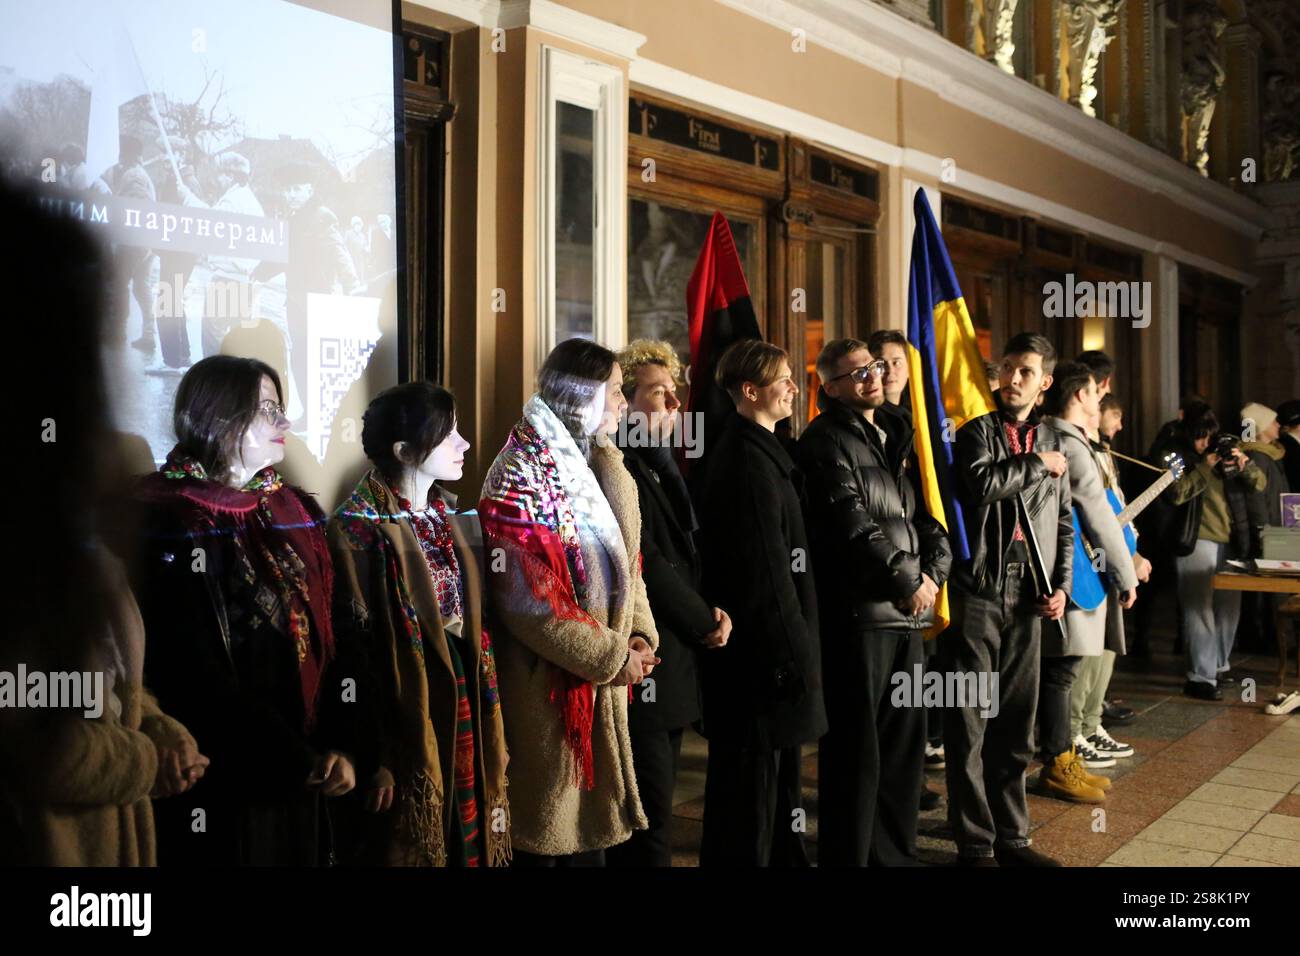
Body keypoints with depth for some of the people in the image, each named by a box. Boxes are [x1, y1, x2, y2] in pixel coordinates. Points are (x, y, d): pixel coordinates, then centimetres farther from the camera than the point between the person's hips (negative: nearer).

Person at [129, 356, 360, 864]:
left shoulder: (295, 511, 7)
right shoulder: (171, 527, -12)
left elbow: (329, 639, 4)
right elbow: (192, 676, -16)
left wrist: (343, 747, -7)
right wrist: (299, 761, -15)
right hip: (218, 779, -6)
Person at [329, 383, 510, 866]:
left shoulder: (446, 517, 9)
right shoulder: (359, 529, -15)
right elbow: (354, 651, -16)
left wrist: (486, 718, 12)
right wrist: (376, 759, -16)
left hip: (462, 708, 7)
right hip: (407, 724, -7)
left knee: (469, 839, 17)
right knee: (412, 847, 8)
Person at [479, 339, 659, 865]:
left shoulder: (602, 465, 10)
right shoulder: (521, 476, -15)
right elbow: (527, 602, -20)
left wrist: (638, 636, -2)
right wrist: (611, 656, -15)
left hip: (603, 680, 8)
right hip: (548, 685, -7)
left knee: (590, 820, 17)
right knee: (548, 830, 5)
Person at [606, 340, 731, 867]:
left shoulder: (662, 466, 16)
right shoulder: (615, 468, -14)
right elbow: (644, 563, -19)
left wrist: (708, 613, 1)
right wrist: (704, 621, -8)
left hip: (673, 663, 9)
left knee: (651, 814, 16)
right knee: (648, 823, -2)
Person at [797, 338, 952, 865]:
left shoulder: (896, 437, 19)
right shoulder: (827, 442, -5)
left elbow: (925, 514, 16)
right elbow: (853, 525, -15)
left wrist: (933, 570, -1)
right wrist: (907, 581, -10)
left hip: (907, 612, 8)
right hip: (857, 612, -8)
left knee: (905, 740, 14)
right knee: (856, 747, -2)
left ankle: (895, 852, 26)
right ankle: (847, 855, 9)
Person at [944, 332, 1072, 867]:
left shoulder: (1050, 442, 17)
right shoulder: (976, 429, 0)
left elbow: (1063, 525, 20)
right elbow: (979, 483, -21)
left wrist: (1061, 585, 9)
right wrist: (1038, 465, -7)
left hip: (1027, 599, 5)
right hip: (975, 592, -5)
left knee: (1016, 724, 12)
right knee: (970, 723, 0)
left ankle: (1011, 837, 24)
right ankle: (975, 843, 11)